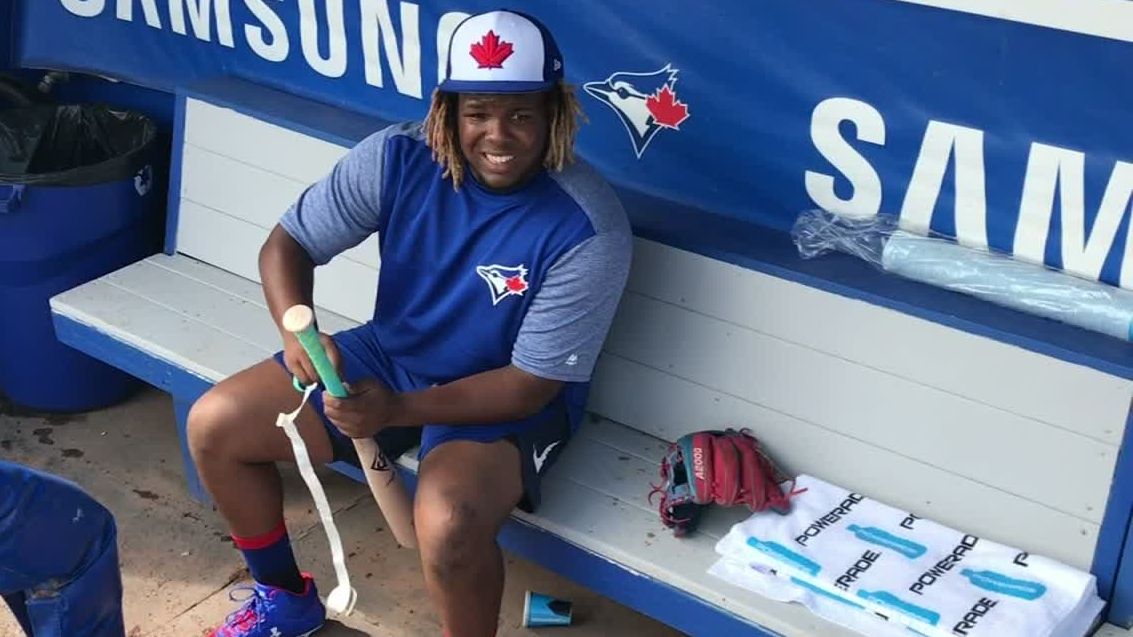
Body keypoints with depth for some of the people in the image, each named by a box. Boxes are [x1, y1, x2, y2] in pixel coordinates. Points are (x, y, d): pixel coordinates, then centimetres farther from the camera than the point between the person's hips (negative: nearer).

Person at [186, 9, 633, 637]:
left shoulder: (588, 229, -26)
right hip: (390, 356, 5)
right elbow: (288, 243, -7)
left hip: (508, 399, -5)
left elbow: (532, 384, -22)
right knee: (214, 425, -3)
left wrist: (396, 409, -31)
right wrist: (296, 331, -29)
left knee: (448, 523, -34)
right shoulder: (398, 158, -16)